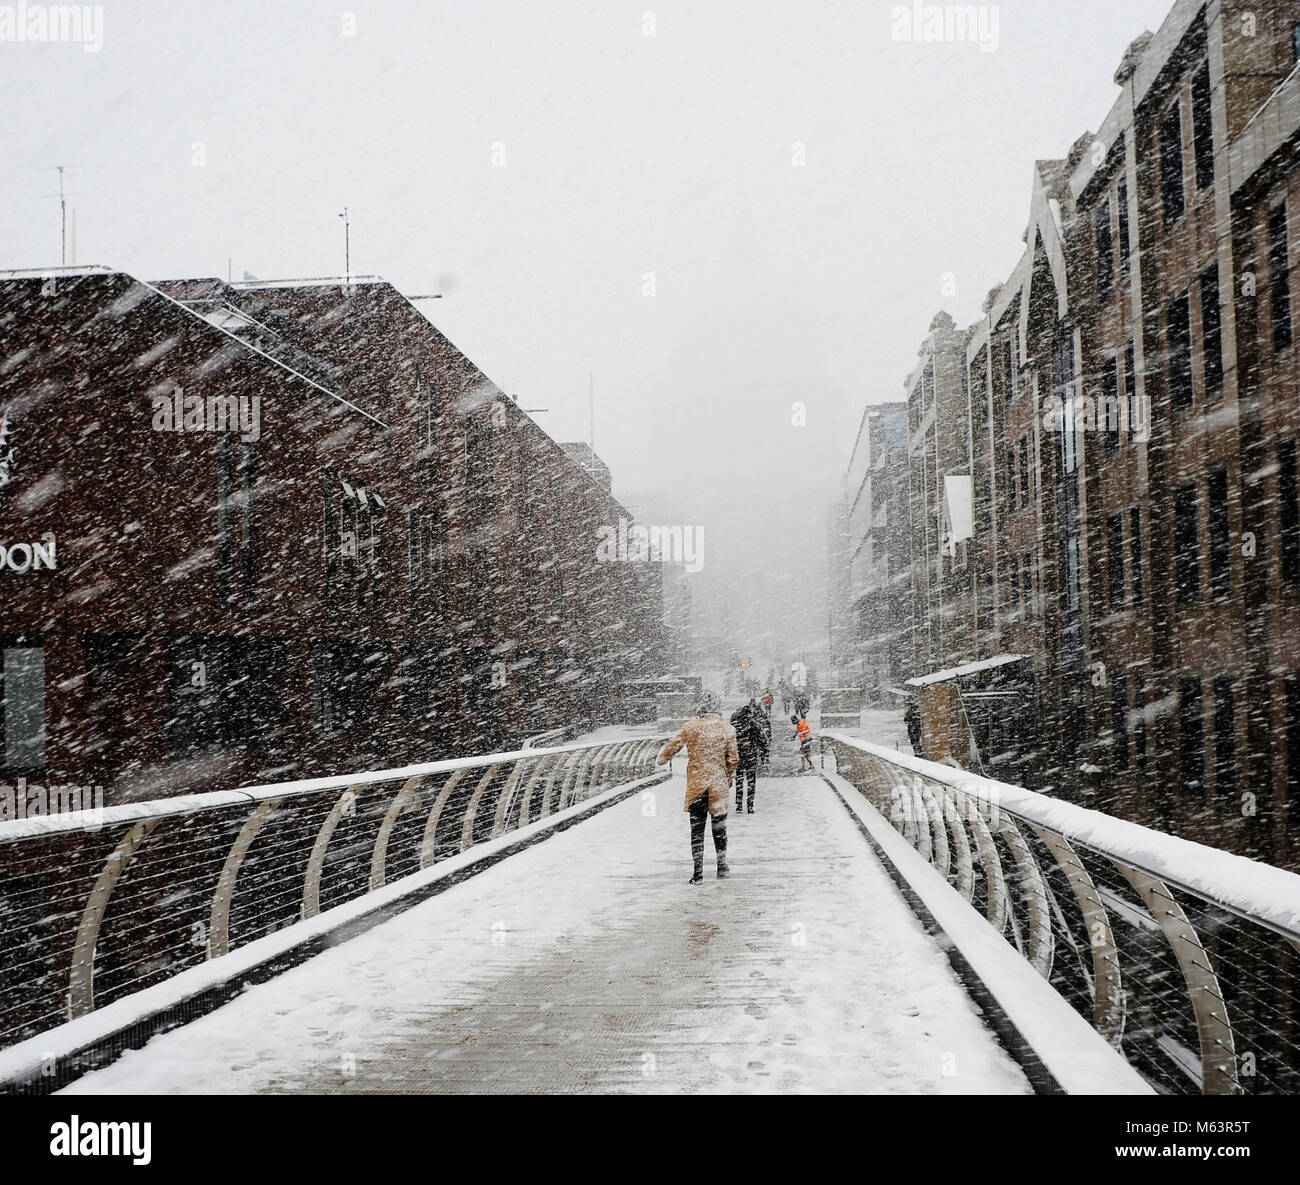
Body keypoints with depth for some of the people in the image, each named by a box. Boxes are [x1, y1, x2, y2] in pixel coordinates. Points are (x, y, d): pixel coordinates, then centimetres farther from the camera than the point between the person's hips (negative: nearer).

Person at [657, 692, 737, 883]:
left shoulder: (690, 727, -4)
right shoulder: (727, 729, -3)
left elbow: (672, 747, 3)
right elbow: (733, 759, 0)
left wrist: (661, 760, 24)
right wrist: (728, 779, 17)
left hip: (695, 785, 0)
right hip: (719, 786, 1)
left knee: (697, 830, 5)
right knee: (719, 827, 17)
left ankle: (698, 873, 1)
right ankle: (721, 866, 27)